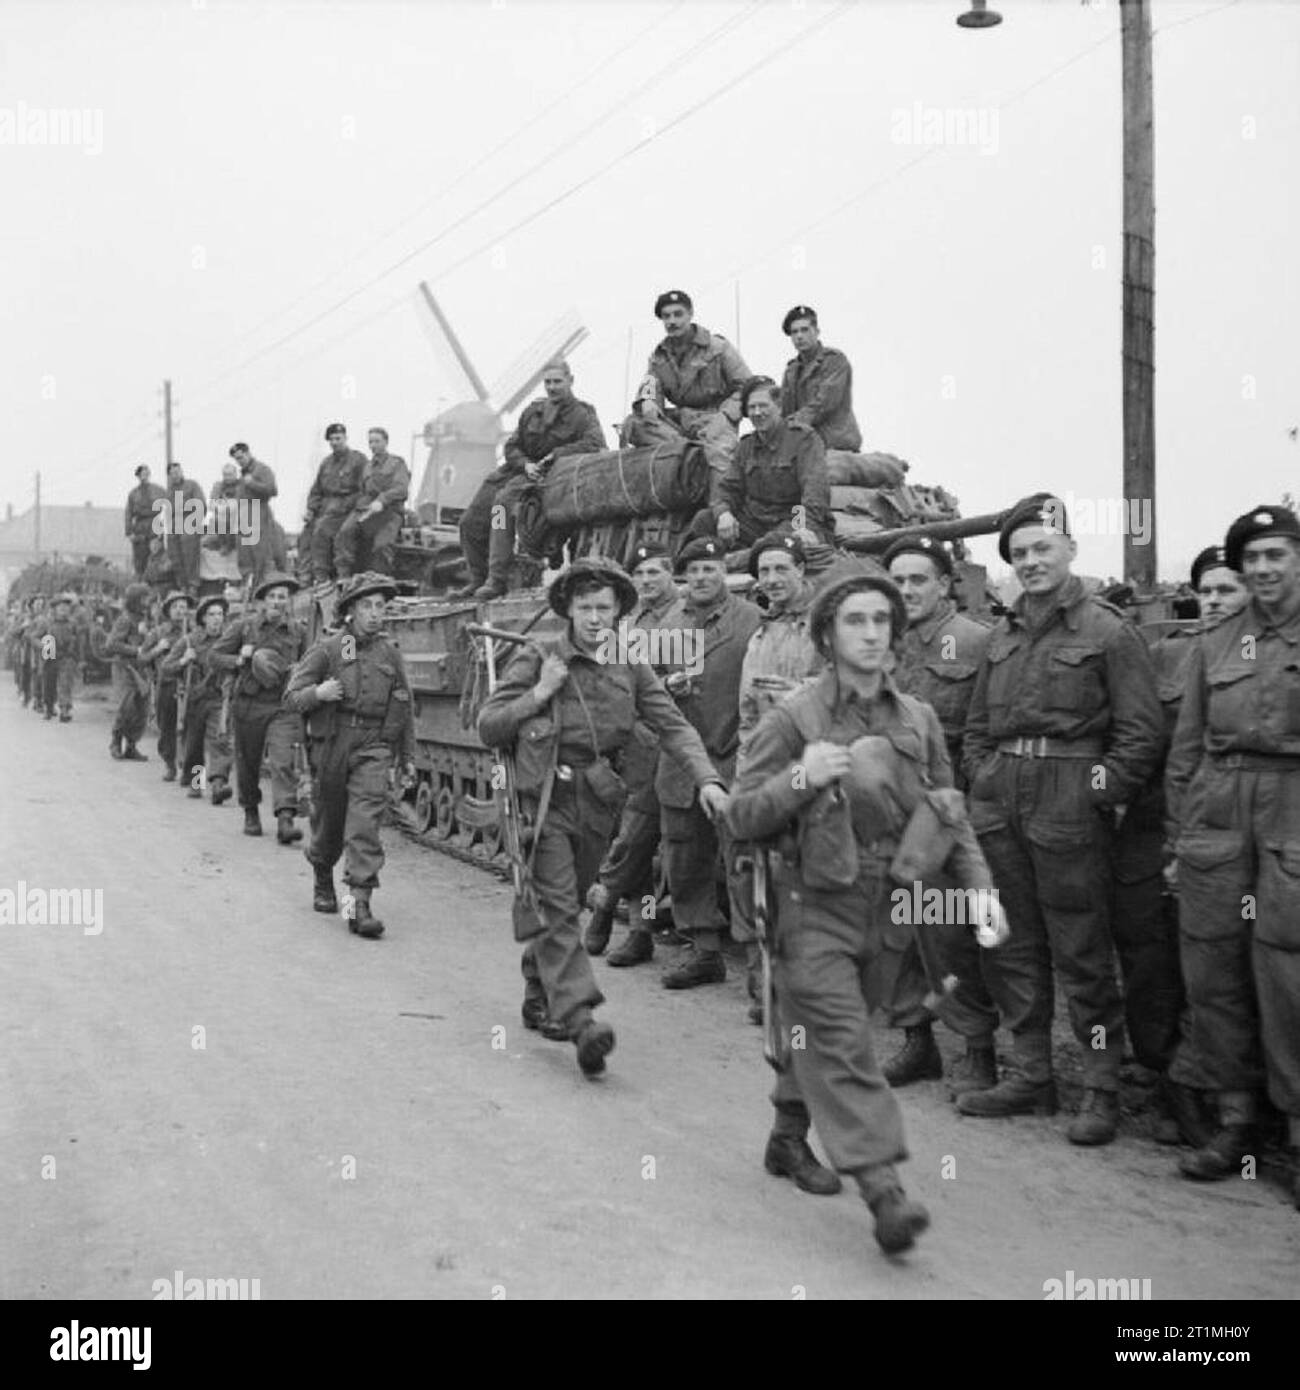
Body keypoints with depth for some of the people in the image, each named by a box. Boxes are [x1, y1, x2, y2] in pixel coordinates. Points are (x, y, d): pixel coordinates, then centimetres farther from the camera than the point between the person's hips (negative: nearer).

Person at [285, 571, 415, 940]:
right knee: (328, 822, 12)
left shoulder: (390, 653, 7)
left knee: (365, 822, -14)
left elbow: (405, 708, 17)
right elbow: (291, 697, -2)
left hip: (373, 747, 1)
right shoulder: (327, 649, -2)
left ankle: (359, 904, -17)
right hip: (331, 745, -1)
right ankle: (323, 883, 39)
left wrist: (407, 756, 17)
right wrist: (318, 693, -23)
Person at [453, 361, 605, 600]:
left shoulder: (582, 415, -1)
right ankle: (478, 580, 16)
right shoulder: (533, 410, 15)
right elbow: (511, 446, 13)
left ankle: (497, 579, -36)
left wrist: (557, 454, -22)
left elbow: (596, 444, -20)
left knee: (504, 501, -34)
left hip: (548, 474, -7)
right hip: (515, 469, 7)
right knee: (471, 522, 0)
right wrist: (526, 464, -9)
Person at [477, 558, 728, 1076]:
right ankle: (580, 1019, -19)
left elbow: (673, 727, -1)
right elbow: (487, 727, 0)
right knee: (555, 907, -12)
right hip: (544, 801, -4)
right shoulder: (536, 661, -1)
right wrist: (539, 694, -12)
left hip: (598, 804, 4)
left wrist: (706, 780, -16)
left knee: (560, 905, 15)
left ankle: (539, 997, 34)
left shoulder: (630, 671, 7)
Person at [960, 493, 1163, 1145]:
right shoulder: (1004, 635, 14)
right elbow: (977, 723, 20)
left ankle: (1102, 1090, 12)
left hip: (1069, 803, -6)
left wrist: (1102, 795, -13)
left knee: (1081, 954, -1)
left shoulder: (1107, 631, -4)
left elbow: (1140, 730, -7)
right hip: (999, 803, 6)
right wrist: (982, 779, 7)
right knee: (1010, 945, 12)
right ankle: (1029, 1076, 25)